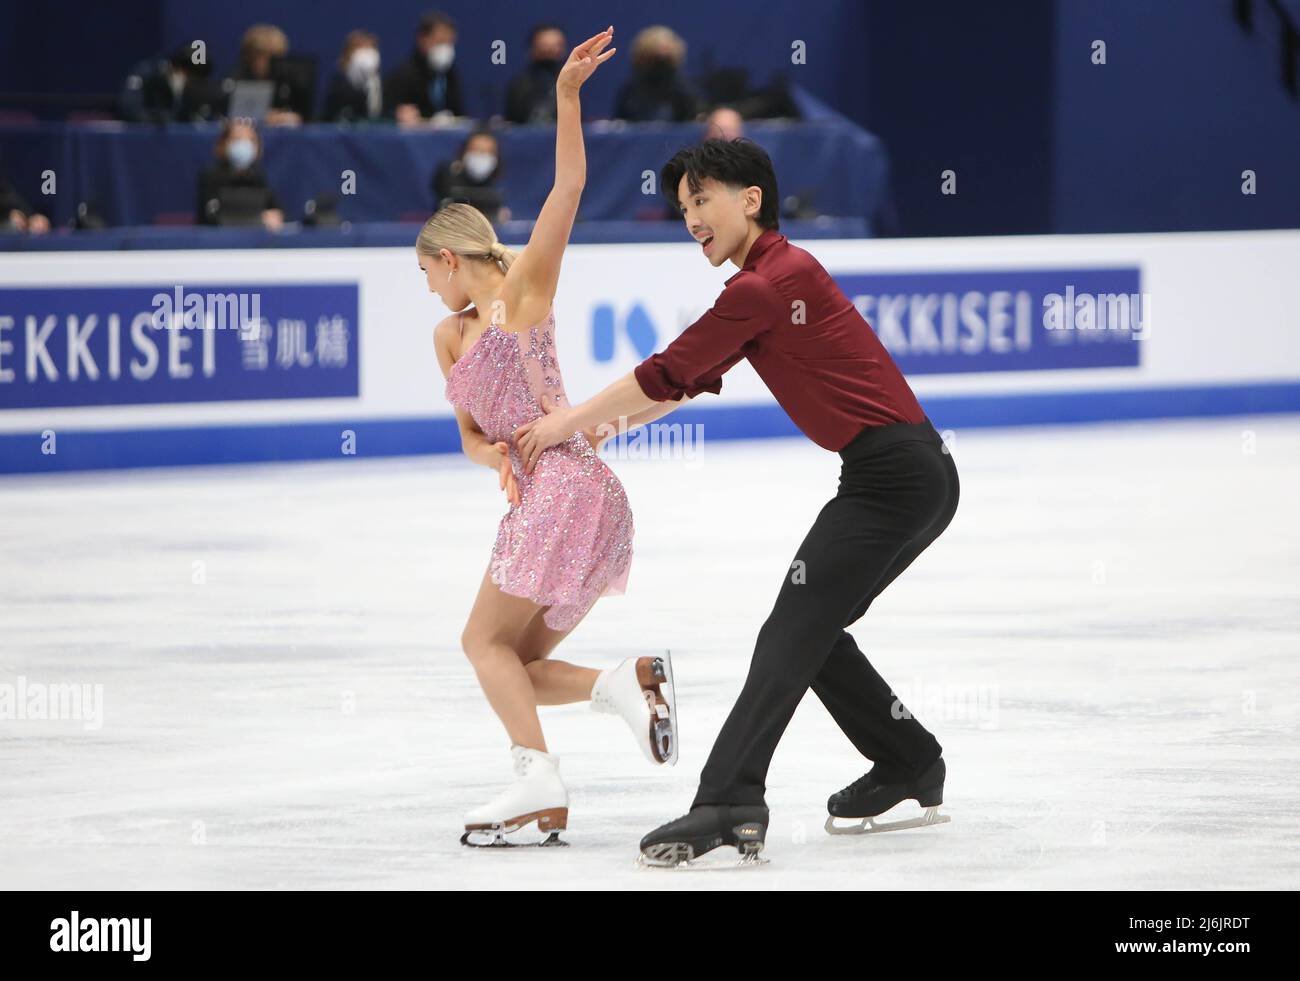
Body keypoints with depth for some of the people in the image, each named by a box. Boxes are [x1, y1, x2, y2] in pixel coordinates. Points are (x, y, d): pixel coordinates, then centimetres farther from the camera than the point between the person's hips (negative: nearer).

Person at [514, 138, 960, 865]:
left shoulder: (767, 284, -14)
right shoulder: (780, 274, 18)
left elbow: (667, 375, -9)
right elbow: (690, 379, 23)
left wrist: (570, 422, 3)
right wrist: (593, 429, 20)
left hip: (892, 473, -10)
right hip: (924, 476, 10)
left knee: (791, 635, -16)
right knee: (812, 631, 19)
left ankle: (730, 803, -26)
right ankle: (911, 767, 29)